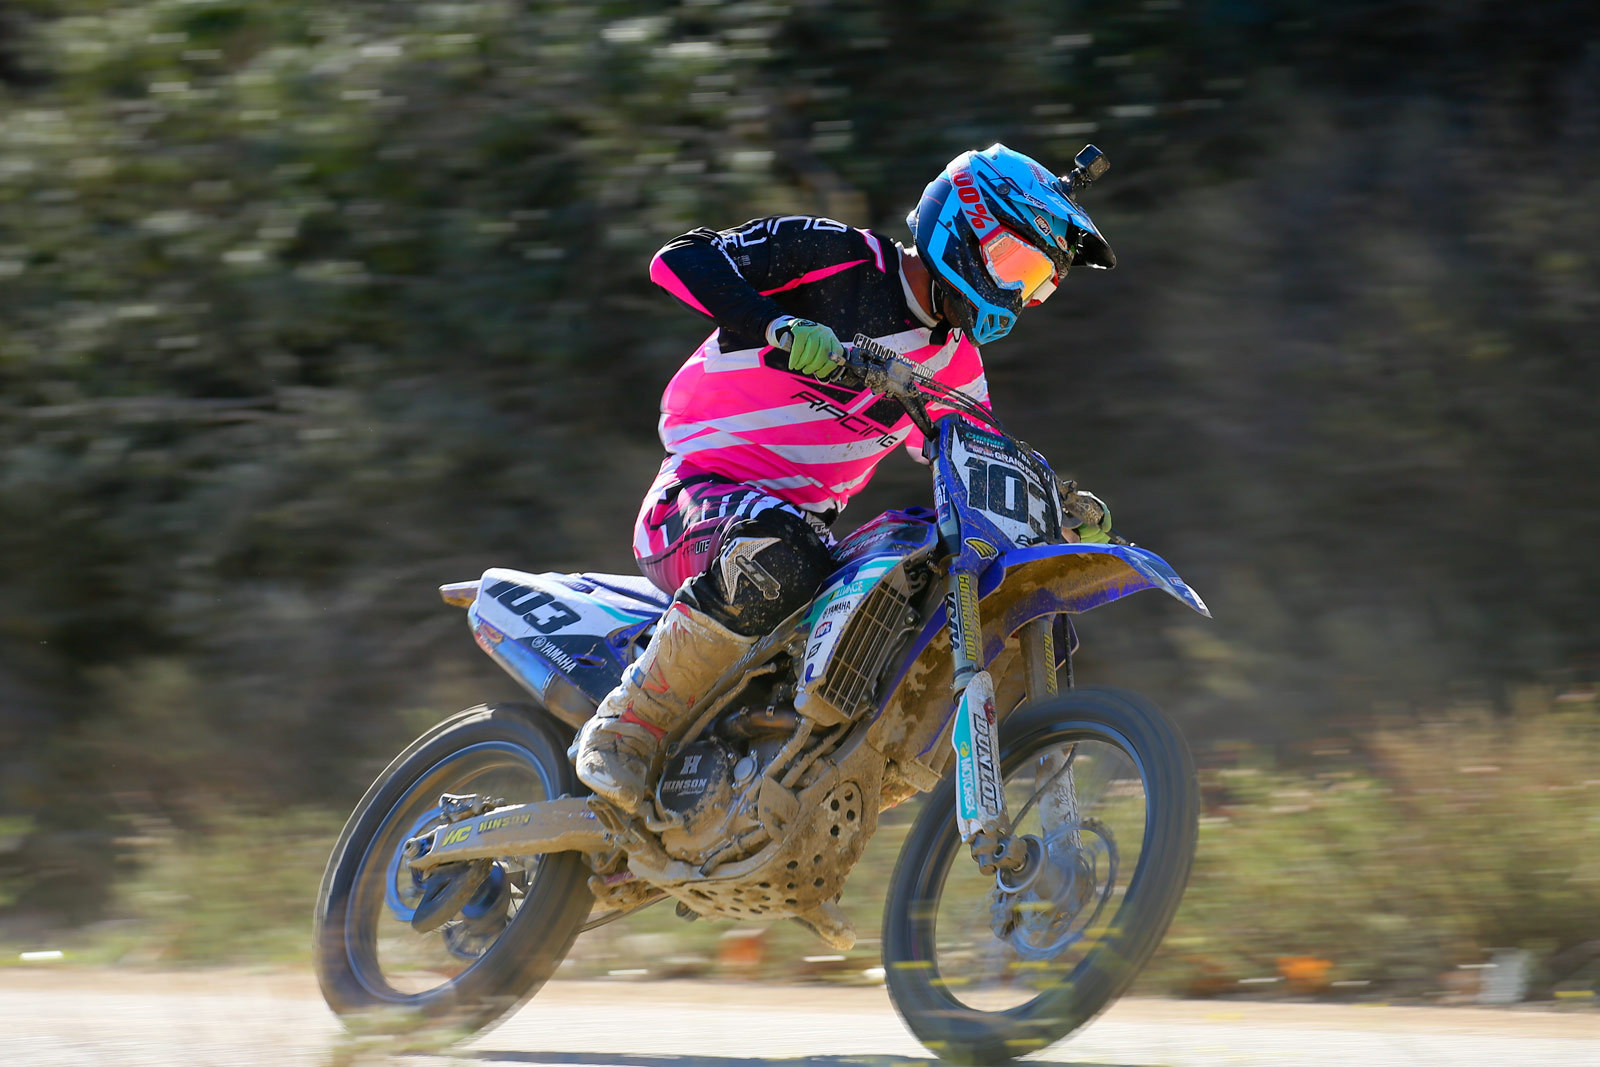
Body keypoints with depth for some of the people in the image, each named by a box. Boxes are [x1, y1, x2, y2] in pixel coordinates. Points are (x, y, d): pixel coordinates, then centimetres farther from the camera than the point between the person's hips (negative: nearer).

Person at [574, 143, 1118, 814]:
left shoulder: (953, 364, 13)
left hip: (805, 521, 8)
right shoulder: (837, 256, -8)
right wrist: (781, 327, -34)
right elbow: (681, 259, -18)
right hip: (699, 498, -8)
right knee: (775, 556, -42)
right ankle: (629, 724, -26)